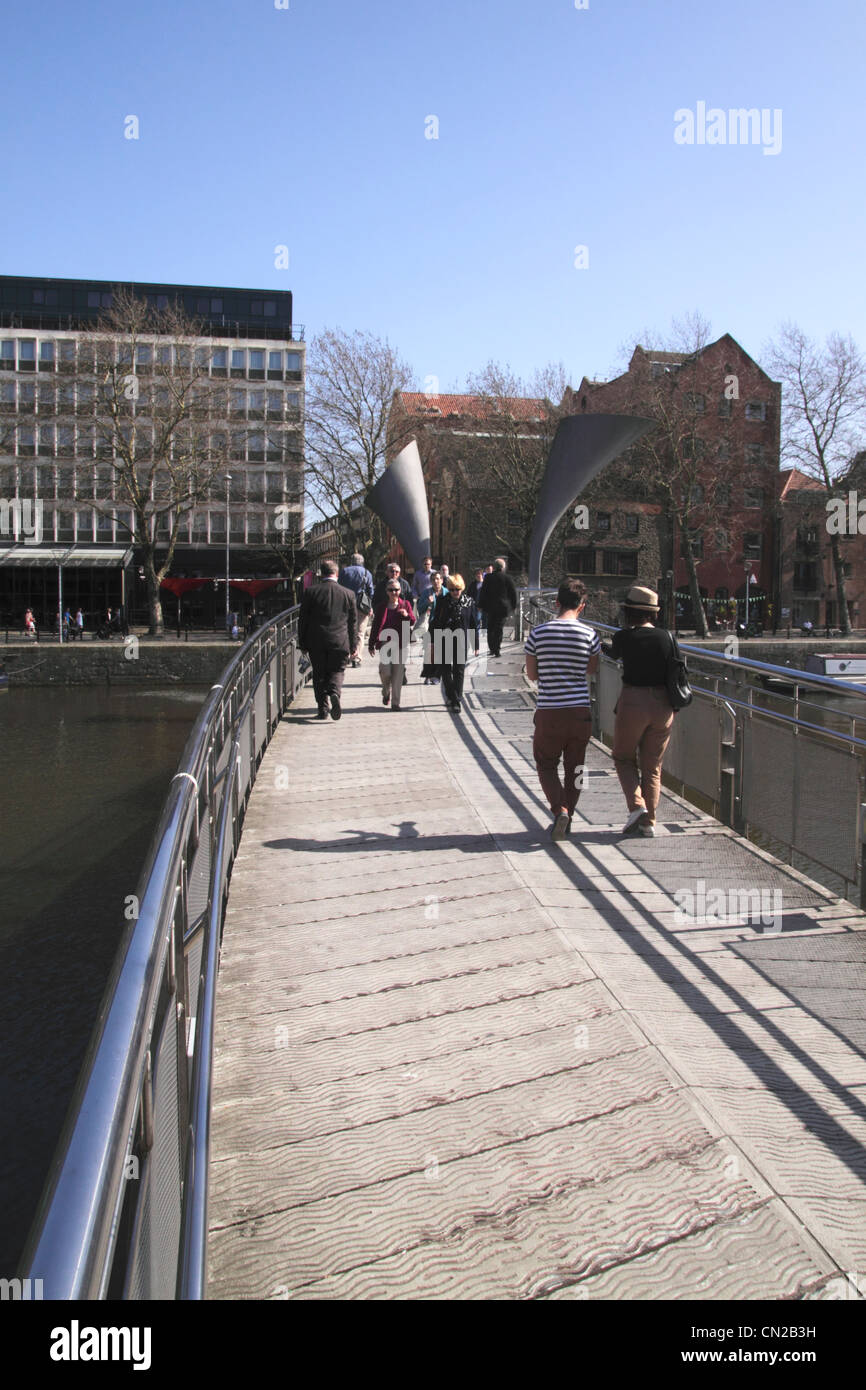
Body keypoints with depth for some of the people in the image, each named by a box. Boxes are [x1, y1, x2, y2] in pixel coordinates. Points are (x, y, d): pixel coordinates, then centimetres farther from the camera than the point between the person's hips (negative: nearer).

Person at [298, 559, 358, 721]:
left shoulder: (311, 591, -3)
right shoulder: (348, 594, 1)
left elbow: (303, 619, 1)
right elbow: (353, 621, 6)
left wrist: (303, 644, 8)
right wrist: (352, 646, 13)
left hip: (316, 642, 0)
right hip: (340, 641, 0)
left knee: (319, 674, 10)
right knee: (337, 671, 10)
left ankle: (323, 709, 8)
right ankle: (335, 694, -18)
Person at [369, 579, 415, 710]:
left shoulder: (406, 605, 8)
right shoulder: (381, 607, 9)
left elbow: (413, 622, 4)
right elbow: (375, 626, 11)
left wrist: (407, 615, -18)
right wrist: (372, 644, 8)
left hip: (401, 644, 0)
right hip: (385, 643, 0)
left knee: (398, 675, -2)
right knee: (386, 672, -10)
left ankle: (395, 702, 5)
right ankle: (386, 693, 20)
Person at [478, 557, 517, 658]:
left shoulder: (488, 578, -1)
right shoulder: (508, 578, -4)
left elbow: (483, 593, 2)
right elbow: (513, 593, 2)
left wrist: (481, 606, 9)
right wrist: (513, 606, 12)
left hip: (490, 607, 1)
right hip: (503, 607, -1)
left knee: (490, 628, 14)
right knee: (499, 629, 2)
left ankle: (491, 649, 15)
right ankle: (496, 650, -2)